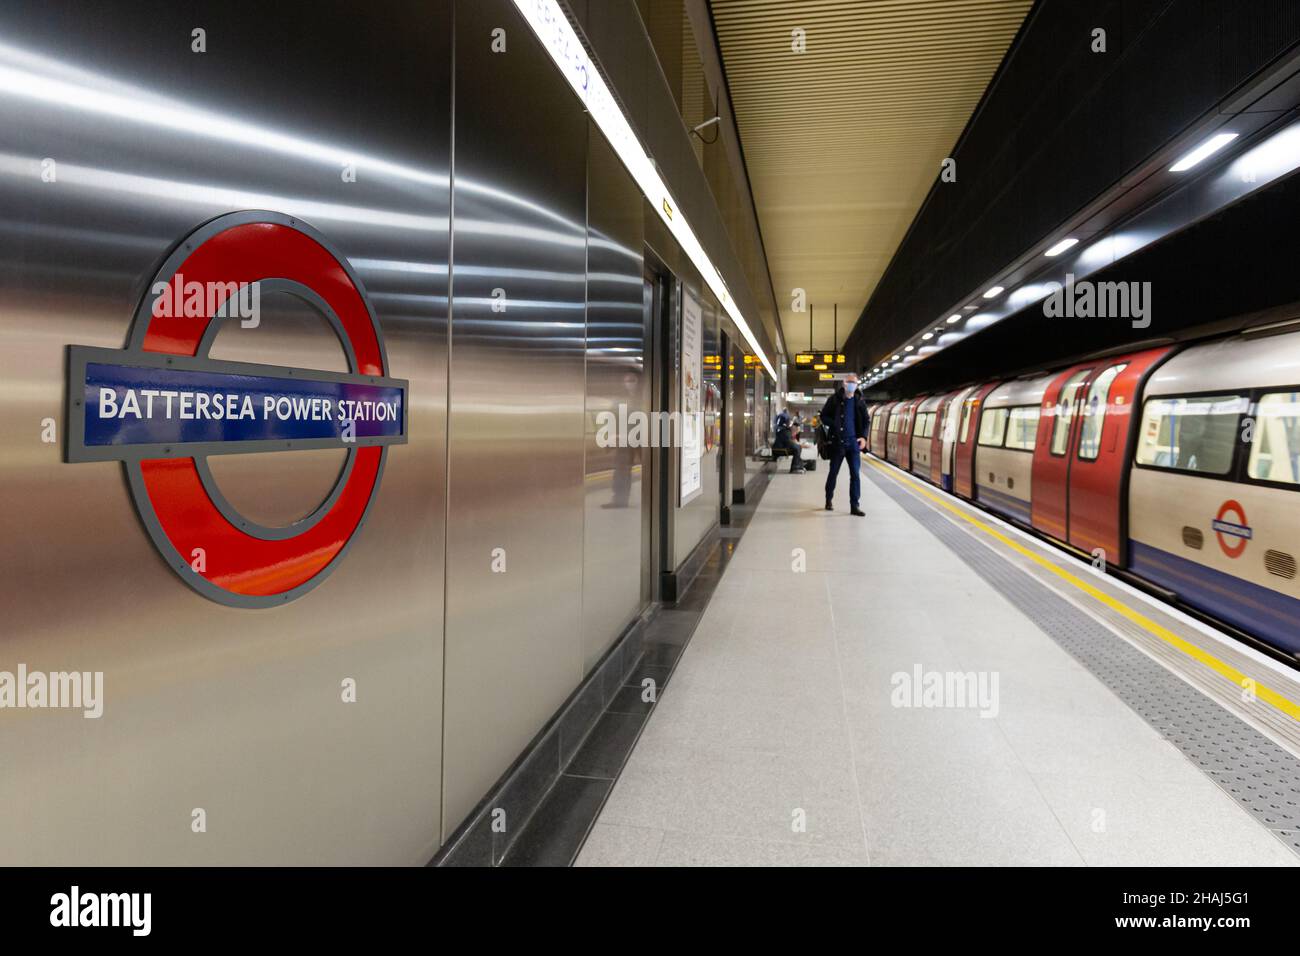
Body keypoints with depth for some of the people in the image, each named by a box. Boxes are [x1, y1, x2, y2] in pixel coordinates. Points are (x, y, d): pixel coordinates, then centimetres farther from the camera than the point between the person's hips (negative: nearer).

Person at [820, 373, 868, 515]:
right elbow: (824, 416, 3)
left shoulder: (859, 402, 6)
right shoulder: (834, 399, -1)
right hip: (837, 442, -2)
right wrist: (835, 425, -13)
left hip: (853, 443, 2)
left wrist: (864, 437, -3)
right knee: (833, 472, 10)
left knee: (855, 474, -3)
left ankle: (854, 506, 1)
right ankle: (829, 500, 27)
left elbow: (865, 421, 12)